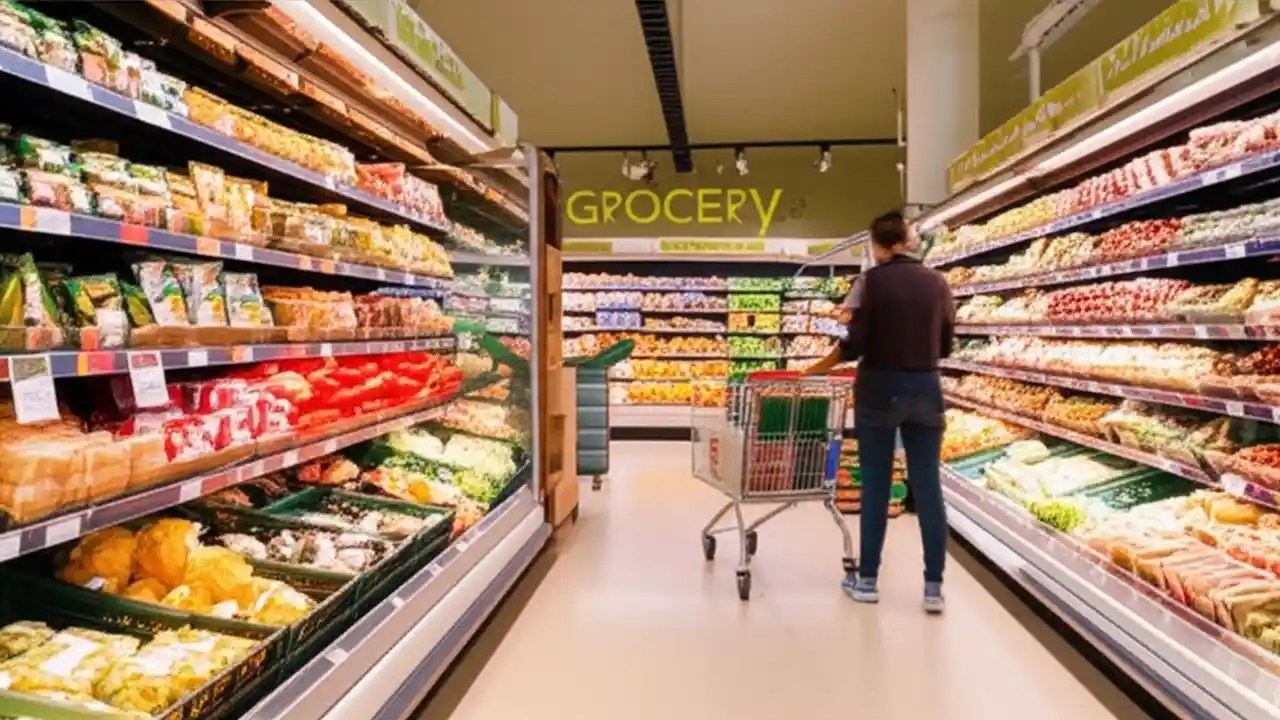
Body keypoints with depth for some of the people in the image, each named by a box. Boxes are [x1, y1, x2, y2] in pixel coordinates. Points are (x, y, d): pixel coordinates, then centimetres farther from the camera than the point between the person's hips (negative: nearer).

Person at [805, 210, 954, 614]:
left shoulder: (873, 280, -7)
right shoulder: (937, 283, 5)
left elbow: (855, 344, -12)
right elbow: (946, 345, 10)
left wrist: (816, 369, 1)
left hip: (880, 388, -3)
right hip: (926, 389, 3)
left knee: (875, 486, 6)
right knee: (927, 487, 7)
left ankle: (867, 580, 16)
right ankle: (934, 586, 11)